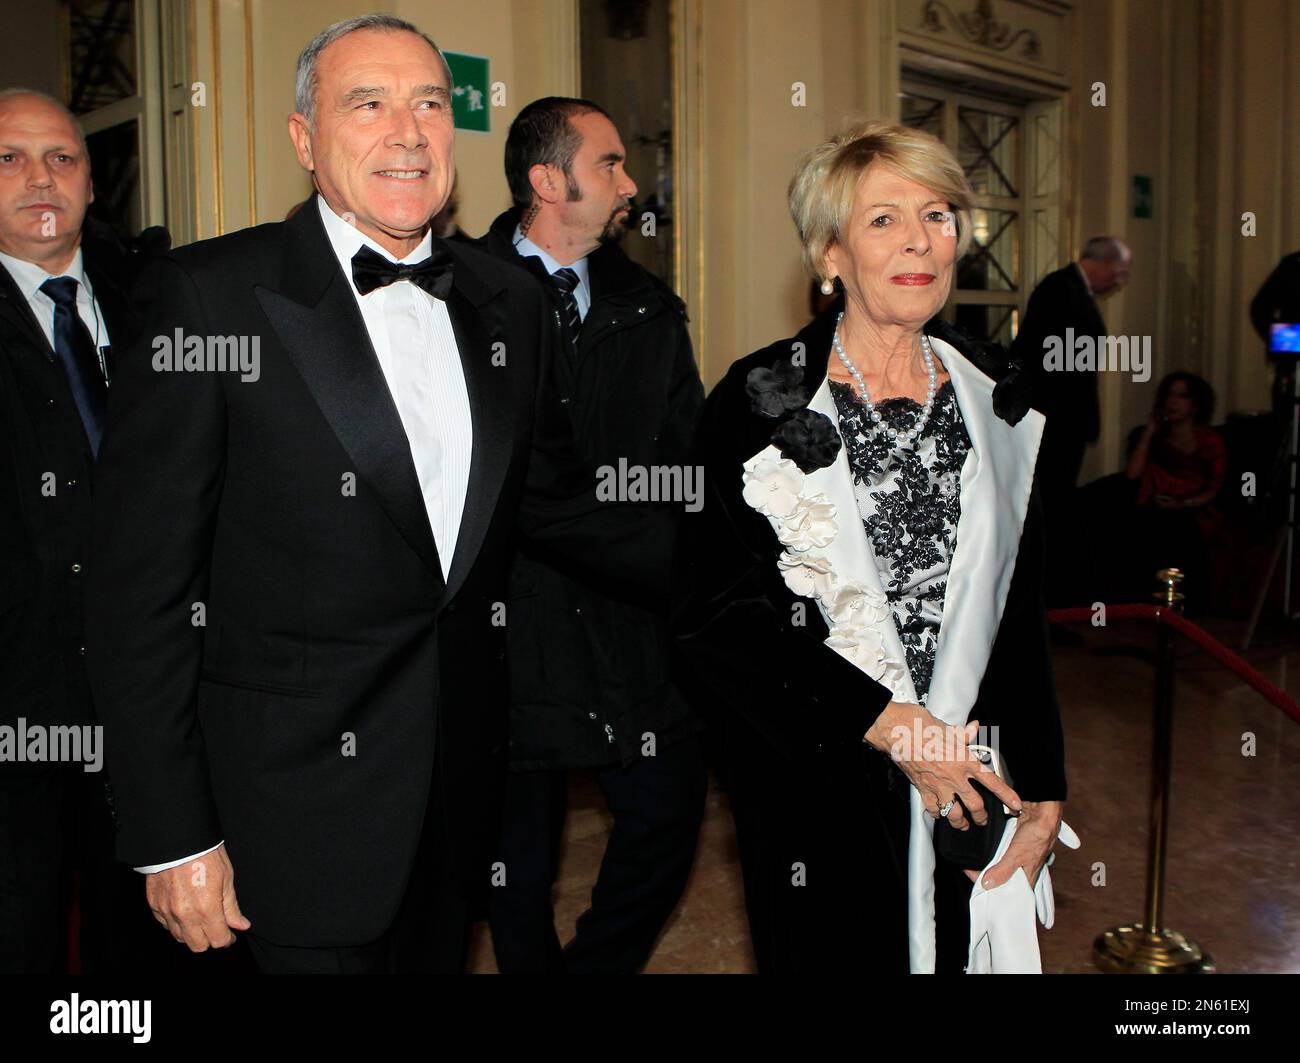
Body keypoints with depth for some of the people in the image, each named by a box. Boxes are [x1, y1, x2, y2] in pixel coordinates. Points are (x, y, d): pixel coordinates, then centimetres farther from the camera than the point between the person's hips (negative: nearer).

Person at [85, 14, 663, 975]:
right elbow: (143, 582, -12)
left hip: (463, 784, 5)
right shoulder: (209, 298, -12)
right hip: (299, 803, -5)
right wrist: (172, 833, -12)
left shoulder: (506, 301, 5)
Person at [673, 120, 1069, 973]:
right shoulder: (763, 402, -8)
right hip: (813, 785, -3)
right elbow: (715, 616, -13)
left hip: (969, 786, 4)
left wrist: (1042, 791, 2)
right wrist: (887, 723, -16)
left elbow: (1022, 610, 7)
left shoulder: (993, 400, 5)